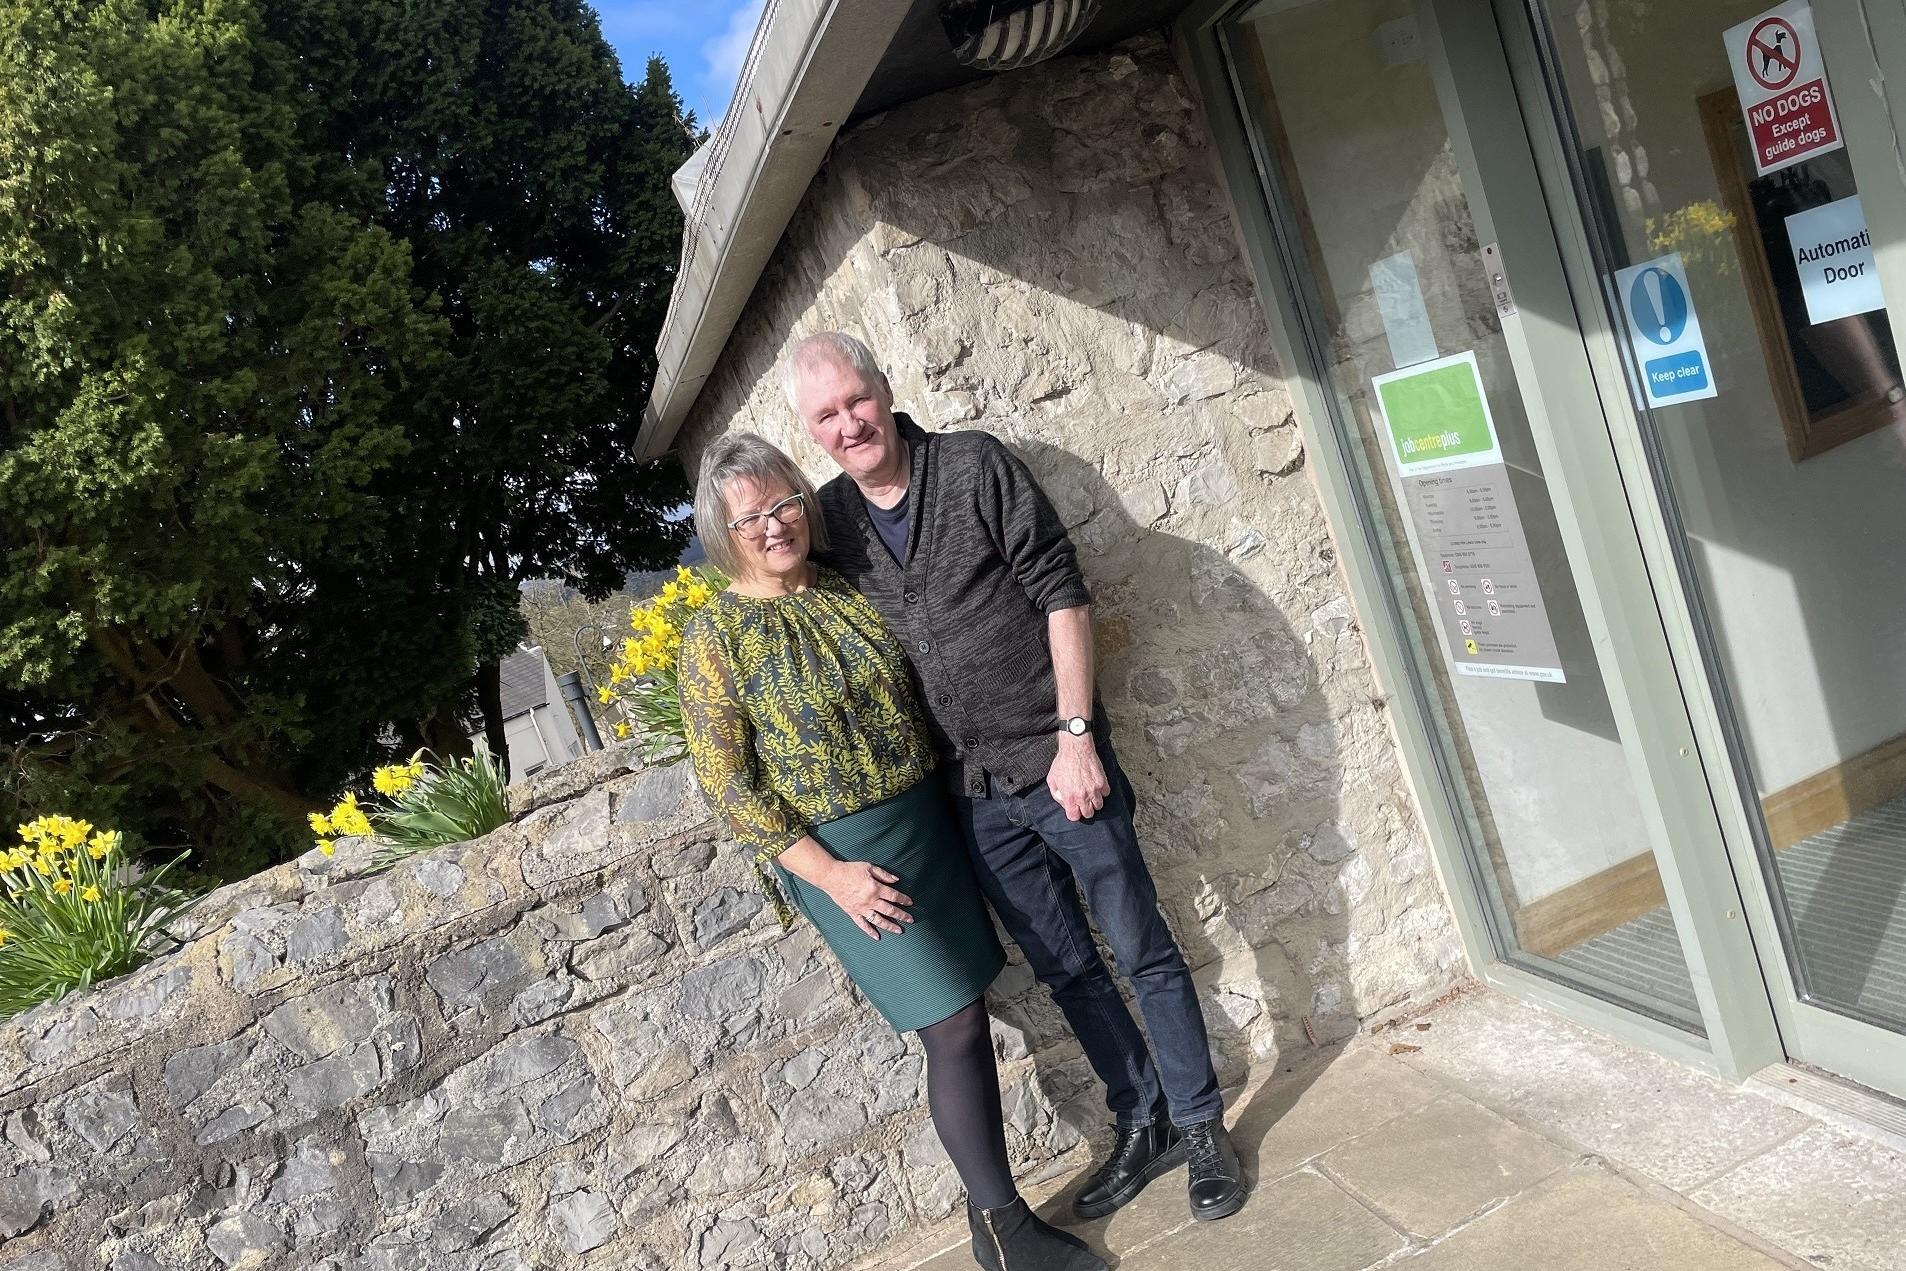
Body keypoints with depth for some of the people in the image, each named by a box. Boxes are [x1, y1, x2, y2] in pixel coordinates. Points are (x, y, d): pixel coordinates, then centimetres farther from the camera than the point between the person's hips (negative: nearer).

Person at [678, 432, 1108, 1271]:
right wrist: (827, 872, -15)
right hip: (841, 855, -5)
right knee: (955, 1026, -6)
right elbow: (725, 780, -10)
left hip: (928, 822, 5)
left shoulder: (851, 589, 6)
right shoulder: (714, 638, -9)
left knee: (966, 1016, 10)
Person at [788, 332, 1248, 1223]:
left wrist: (1074, 733, -15)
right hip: (973, 795, 4)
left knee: (1142, 951, 8)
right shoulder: (828, 519, 3)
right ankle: (1143, 1126, 33)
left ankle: (1201, 1124, 27)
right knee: (1064, 968, 15)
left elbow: (1062, 594, -10)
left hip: (1056, 761, -4)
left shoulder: (975, 465, -8)